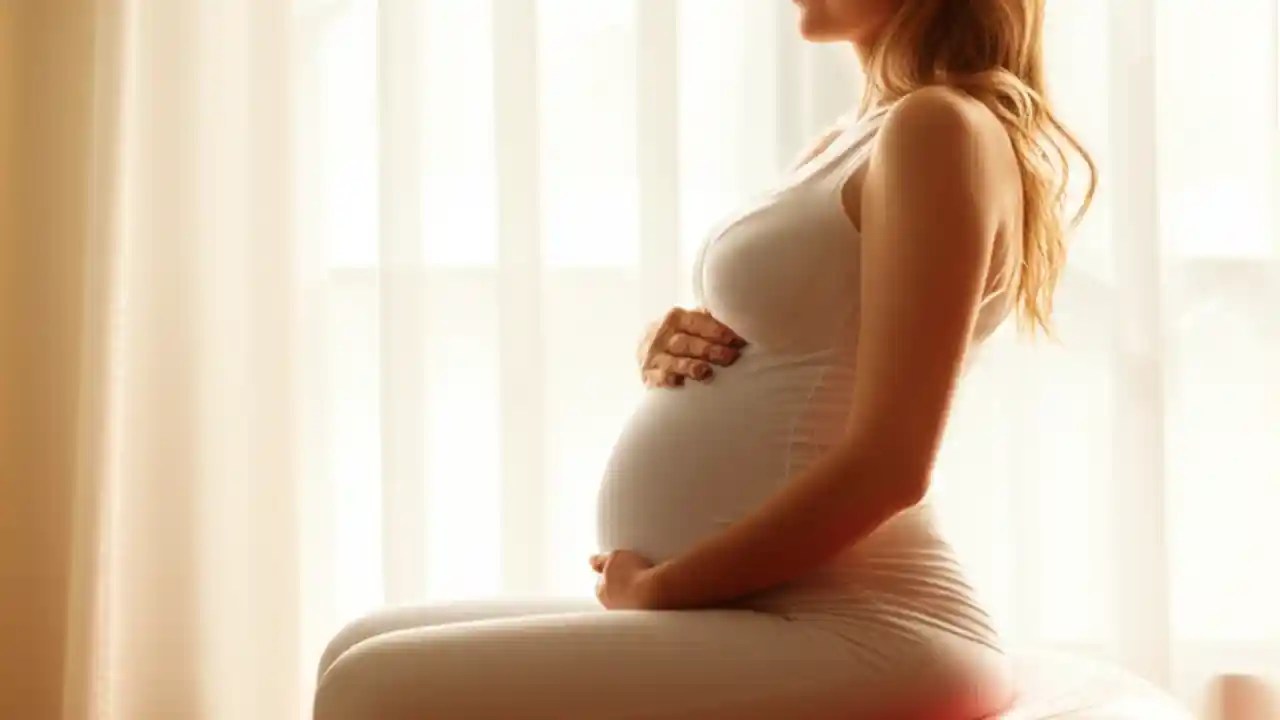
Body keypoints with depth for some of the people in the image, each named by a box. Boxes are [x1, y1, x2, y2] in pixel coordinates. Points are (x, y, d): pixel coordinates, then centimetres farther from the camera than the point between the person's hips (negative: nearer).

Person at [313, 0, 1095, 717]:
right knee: (364, 654, 11)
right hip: (759, 617, 10)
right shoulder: (848, 142, 20)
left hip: (857, 628, -10)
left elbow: (887, 465, -17)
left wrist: (660, 588, -10)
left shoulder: (943, 126, -9)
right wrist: (676, 356, 3)